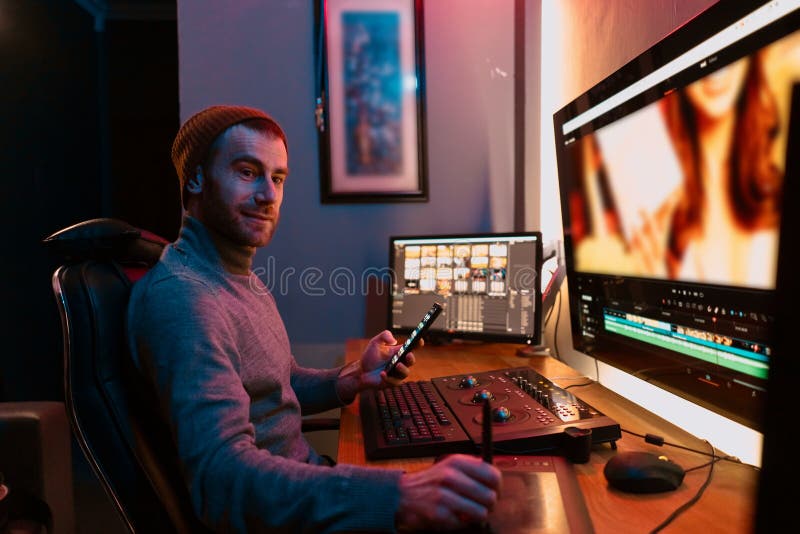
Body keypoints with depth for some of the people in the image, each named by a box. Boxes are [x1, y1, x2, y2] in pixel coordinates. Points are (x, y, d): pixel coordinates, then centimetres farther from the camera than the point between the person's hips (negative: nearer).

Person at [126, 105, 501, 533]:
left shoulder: (243, 280, 8)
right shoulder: (180, 296, -24)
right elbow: (223, 475, -34)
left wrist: (354, 378, -4)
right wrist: (397, 497, -44)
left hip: (303, 477, 8)